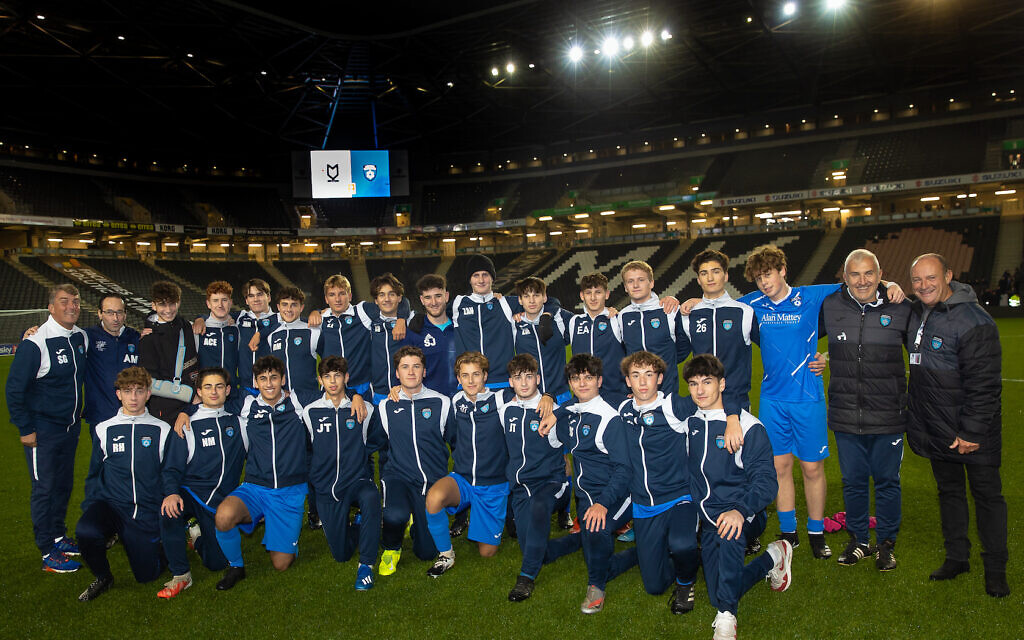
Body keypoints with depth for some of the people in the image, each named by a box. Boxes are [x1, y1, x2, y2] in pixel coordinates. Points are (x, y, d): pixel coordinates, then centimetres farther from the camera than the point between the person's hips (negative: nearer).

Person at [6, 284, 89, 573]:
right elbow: (14, 389, -13)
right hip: (42, 430, -6)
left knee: (64, 484, 16)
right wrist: (25, 429, -12)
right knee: (45, 489, 1)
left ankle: (58, 536, 32)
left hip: (71, 427, 6)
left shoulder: (81, 338, 1)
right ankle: (48, 552, 11)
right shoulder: (35, 343, -18)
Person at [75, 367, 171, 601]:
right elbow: (93, 474, 18)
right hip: (111, 503, 1)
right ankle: (102, 577, -2)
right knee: (85, 531, -32)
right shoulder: (104, 430, 9)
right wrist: (91, 508, 11)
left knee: (147, 574, -6)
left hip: (147, 511, -1)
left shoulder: (162, 430, 5)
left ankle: (153, 545, 29)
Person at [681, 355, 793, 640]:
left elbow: (765, 481, -14)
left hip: (740, 514, -5)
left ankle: (726, 616, -26)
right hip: (706, 515, 5)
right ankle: (772, 558, 20)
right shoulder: (689, 423, 7)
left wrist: (740, 511, -29)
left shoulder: (748, 426, -6)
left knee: (729, 533, -39)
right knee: (719, 595, -3)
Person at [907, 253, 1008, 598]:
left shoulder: (974, 321, -20)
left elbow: (984, 385, -20)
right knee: (949, 491, 18)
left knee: (987, 494, 6)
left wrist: (971, 432, -19)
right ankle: (957, 557, 32)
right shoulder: (916, 312, 3)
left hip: (974, 431, -7)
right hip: (936, 429, 7)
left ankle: (995, 569, 20)